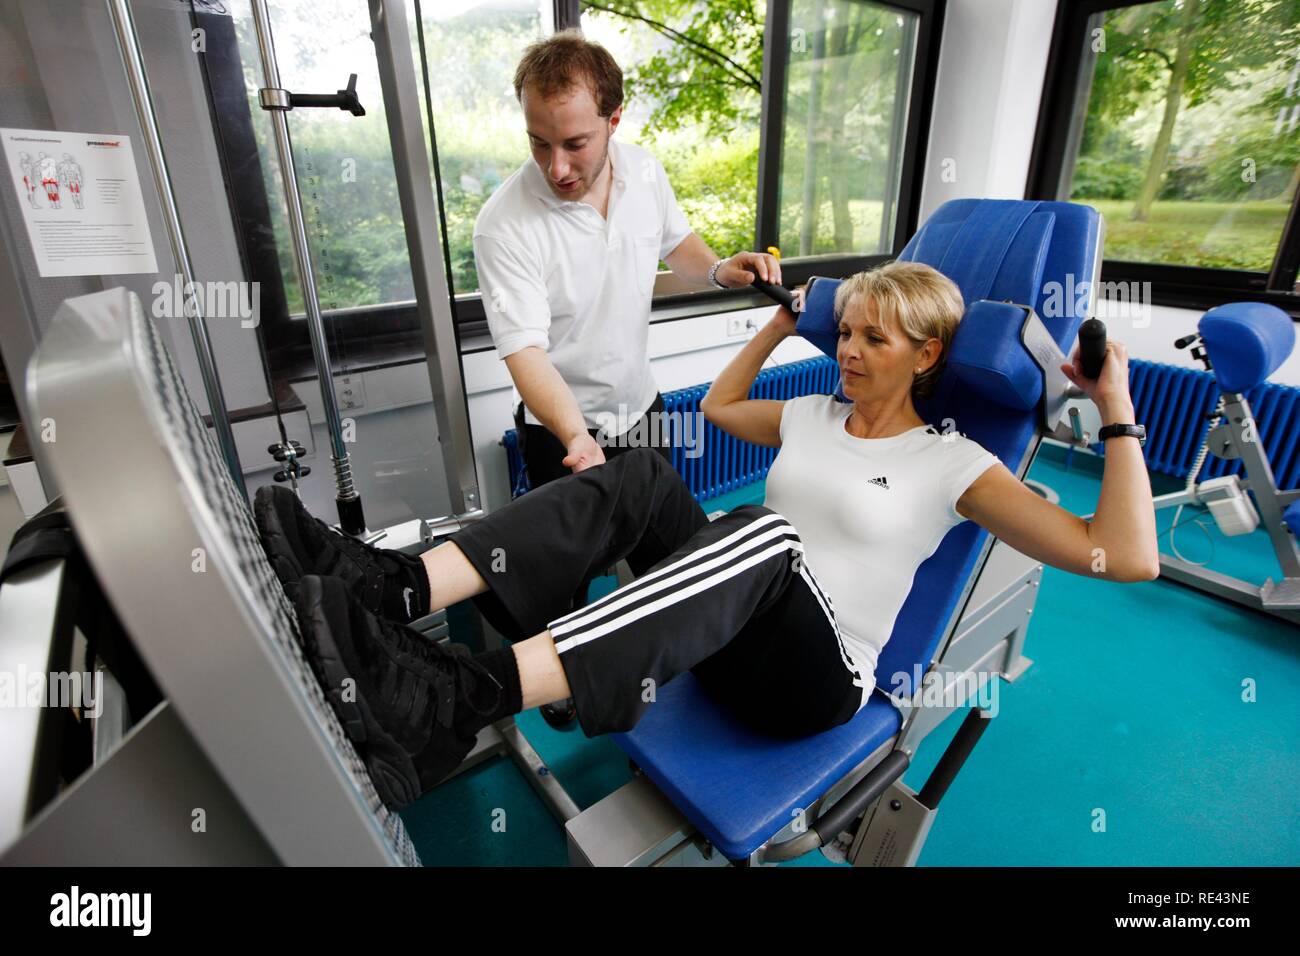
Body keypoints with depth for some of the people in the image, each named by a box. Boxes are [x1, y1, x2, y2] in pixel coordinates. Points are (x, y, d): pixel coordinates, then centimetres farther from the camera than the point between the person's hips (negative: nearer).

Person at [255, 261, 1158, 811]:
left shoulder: (953, 464, 0)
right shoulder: (813, 414, 15)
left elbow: (1126, 556, -3)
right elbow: (719, 403, 30)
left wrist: (1117, 411, -6)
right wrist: (782, 324, 30)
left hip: (814, 677, -4)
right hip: (733, 636, 5)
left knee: (768, 532, -39)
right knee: (643, 475, -22)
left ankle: (462, 698, -53)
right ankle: (395, 588, -37)